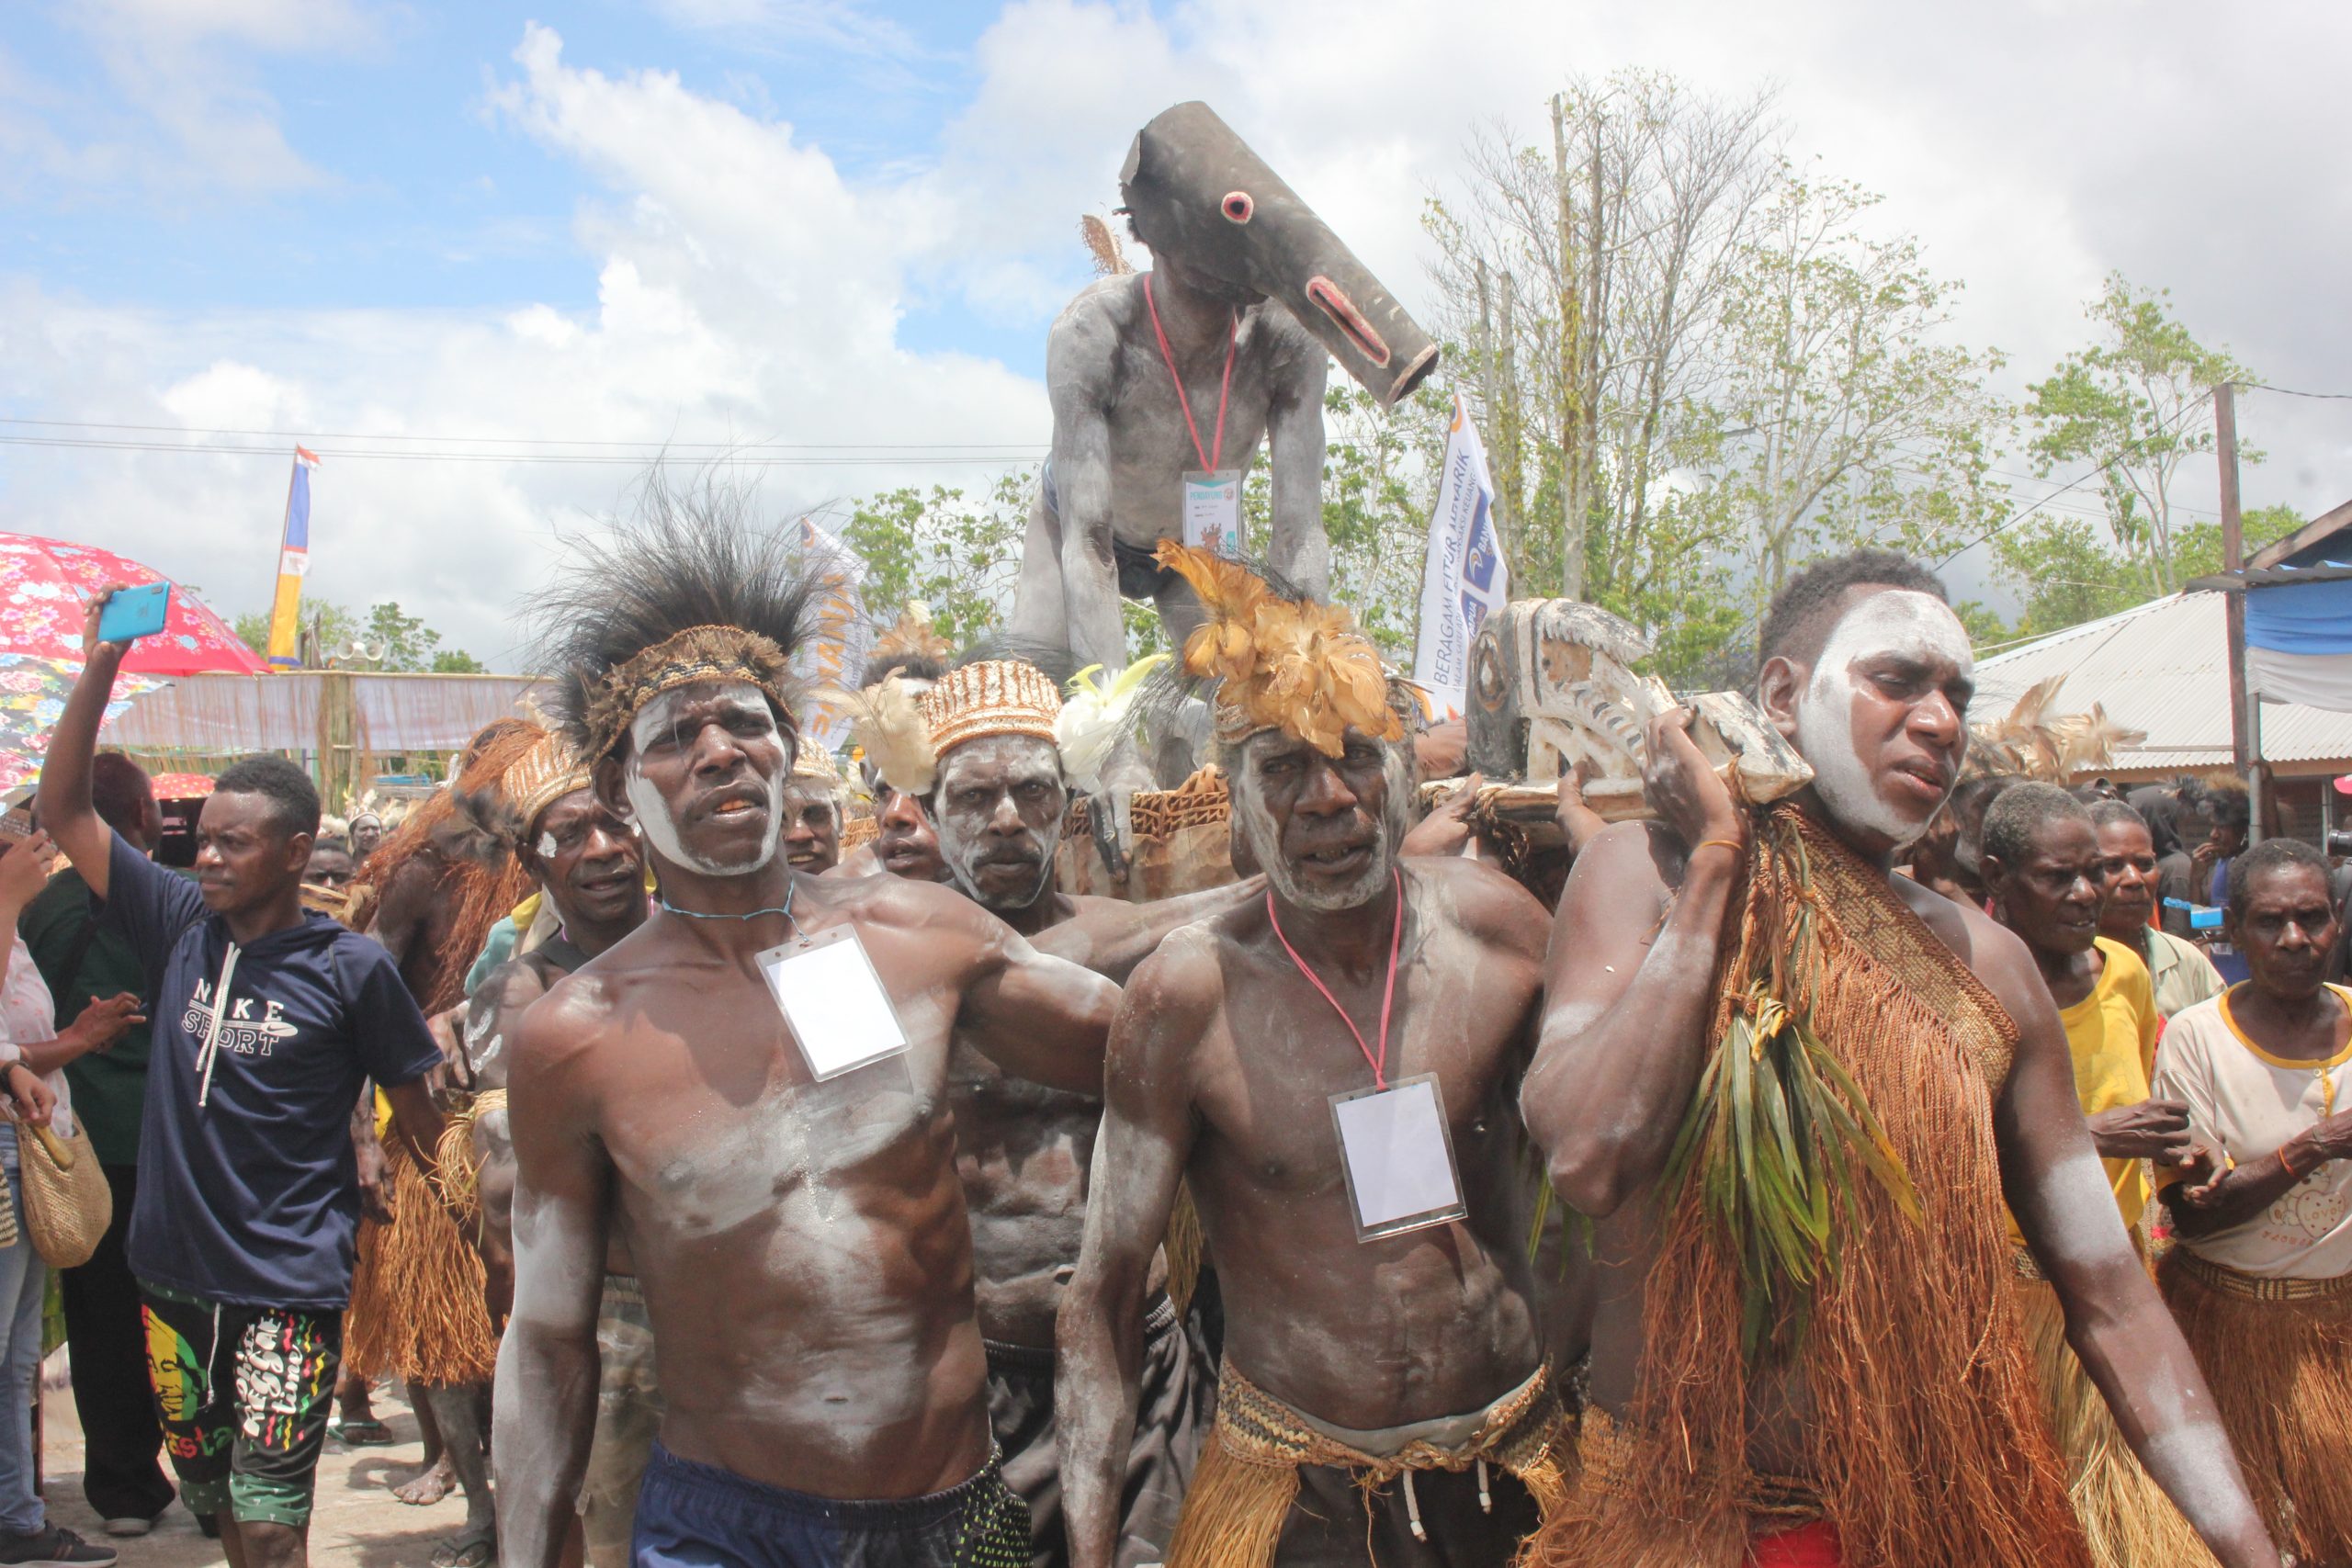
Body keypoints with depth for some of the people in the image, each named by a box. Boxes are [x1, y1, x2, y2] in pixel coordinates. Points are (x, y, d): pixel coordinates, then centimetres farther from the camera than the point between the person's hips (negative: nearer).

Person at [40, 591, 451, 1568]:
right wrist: (100, 667, -5)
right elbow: (63, 809, 3)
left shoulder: (350, 970, -9)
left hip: (289, 1287, -5)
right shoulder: (183, 926, 2)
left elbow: (415, 1118, -1)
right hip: (174, 1275, 5)